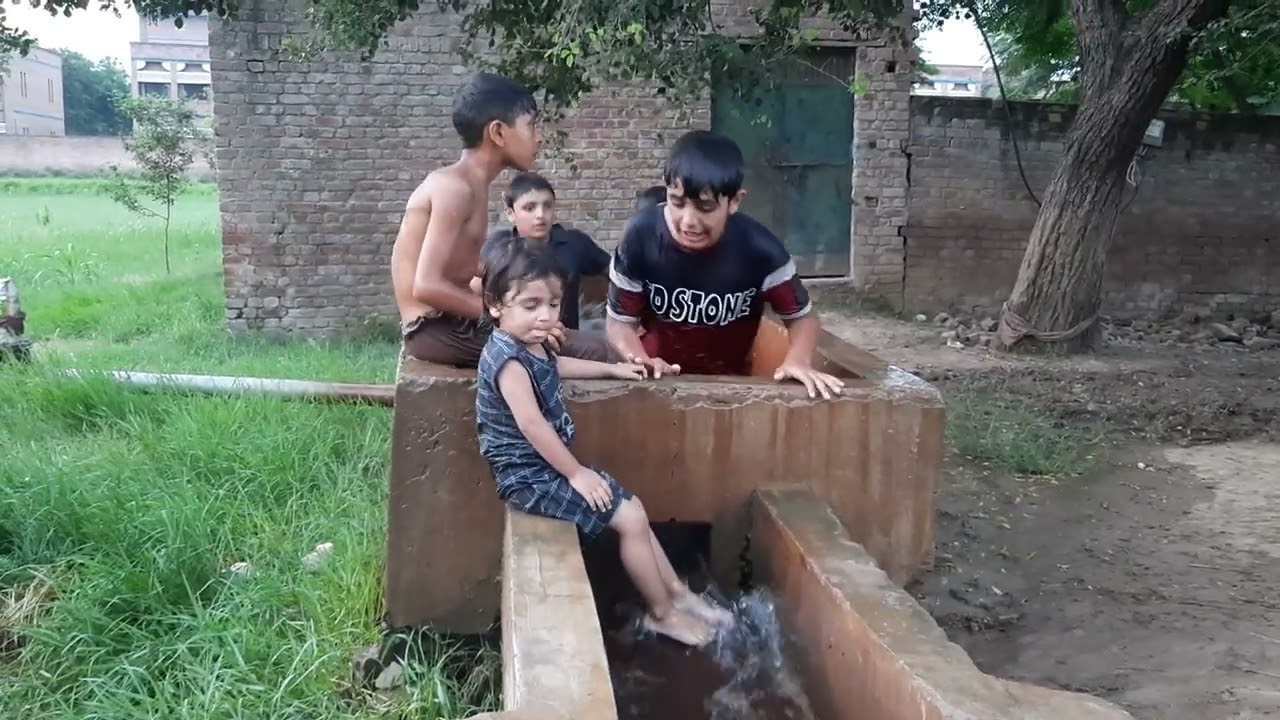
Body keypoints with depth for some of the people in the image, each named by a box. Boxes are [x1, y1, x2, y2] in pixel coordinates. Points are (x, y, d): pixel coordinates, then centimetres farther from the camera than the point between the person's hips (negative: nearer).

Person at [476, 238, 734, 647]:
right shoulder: (508, 360, -24)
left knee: (633, 507, 13)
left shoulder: (532, 346, 7)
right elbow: (532, 425, -26)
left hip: (549, 467, 10)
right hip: (529, 476, -10)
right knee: (630, 519, -8)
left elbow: (557, 365, 30)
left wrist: (612, 369, 37)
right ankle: (662, 613, 8)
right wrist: (576, 473, -18)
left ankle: (677, 592, 22)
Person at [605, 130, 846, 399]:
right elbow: (620, 320, -8)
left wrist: (798, 361, -25)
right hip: (659, 377, -1)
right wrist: (640, 362, -27)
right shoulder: (641, 236, -18)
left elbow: (801, 315, -5)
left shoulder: (759, 249, -20)